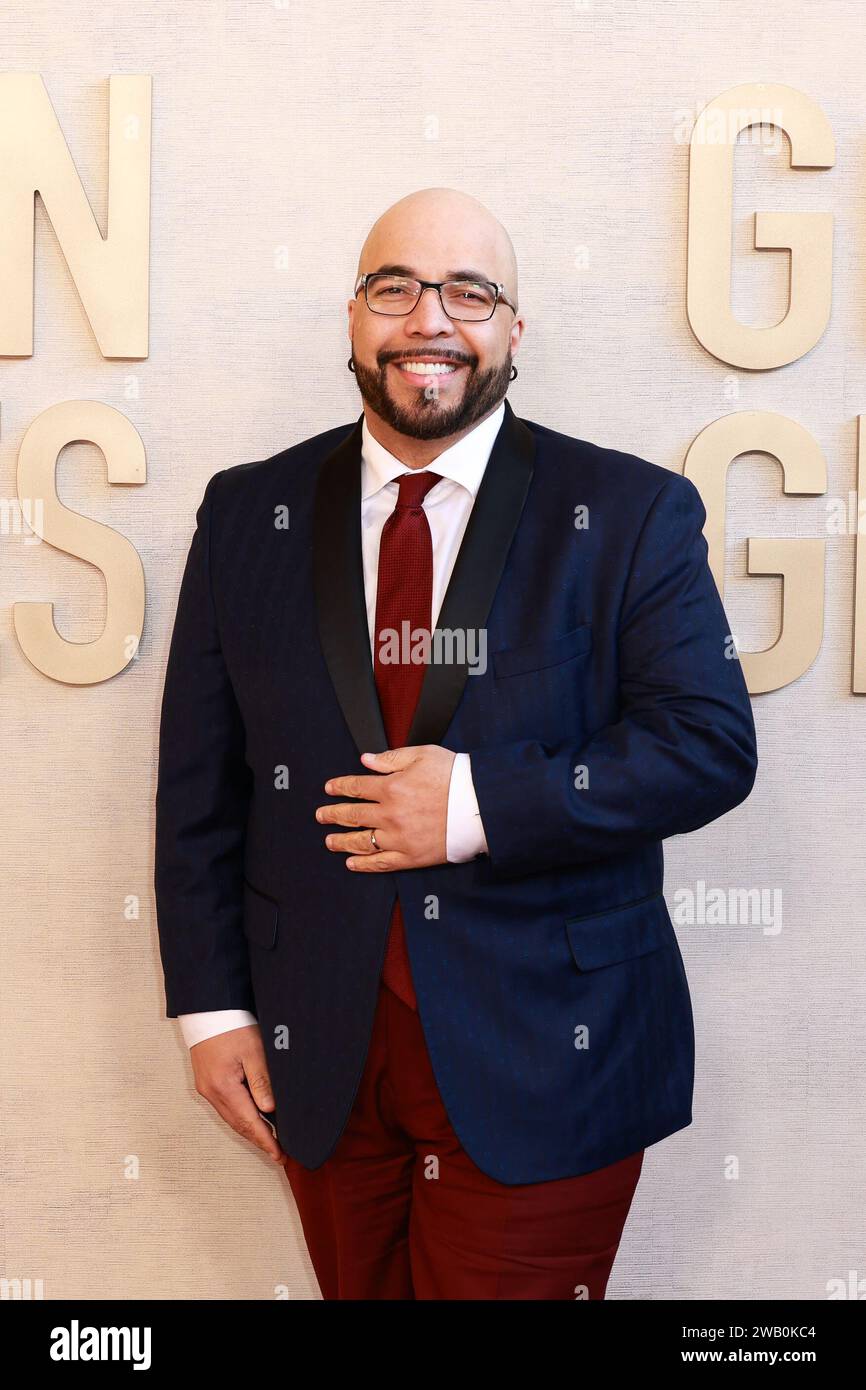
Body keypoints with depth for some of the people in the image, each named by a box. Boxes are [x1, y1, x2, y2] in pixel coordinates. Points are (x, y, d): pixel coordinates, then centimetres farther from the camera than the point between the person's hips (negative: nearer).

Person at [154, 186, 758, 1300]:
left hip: (542, 1068, -2)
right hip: (320, 1060, 3)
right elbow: (198, 782, 4)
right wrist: (211, 1003, 1)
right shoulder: (247, 512, 3)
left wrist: (482, 804, -20)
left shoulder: (634, 515, -4)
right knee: (357, 1289, 19)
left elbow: (712, 745, -10)